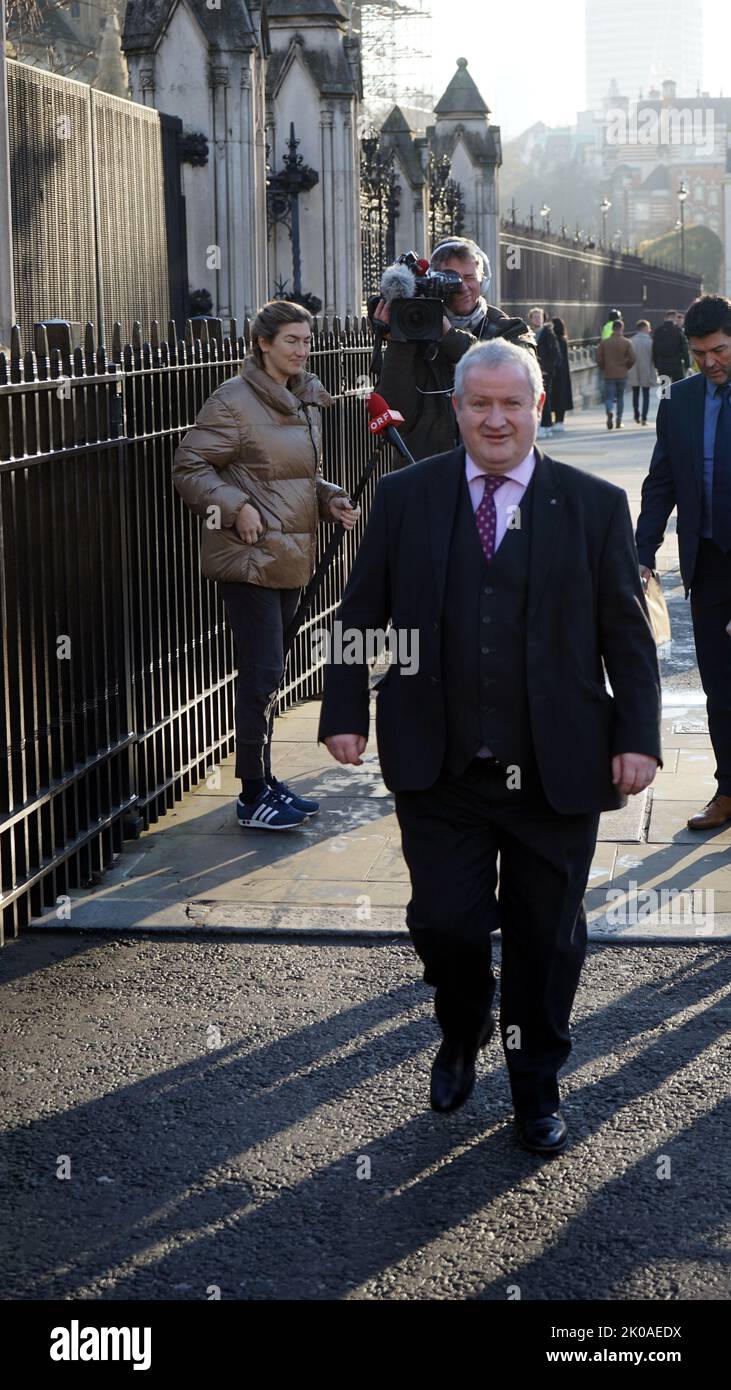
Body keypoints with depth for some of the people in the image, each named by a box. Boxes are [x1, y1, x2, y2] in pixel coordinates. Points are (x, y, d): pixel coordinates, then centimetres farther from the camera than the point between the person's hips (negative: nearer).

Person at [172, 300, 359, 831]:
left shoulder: (306, 399, 13)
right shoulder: (235, 400, -12)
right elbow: (190, 468, -13)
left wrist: (330, 500, 6)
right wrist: (236, 507, -24)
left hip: (290, 557, 8)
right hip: (249, 556, -8)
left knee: (268, 675, 14)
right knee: (263, 673, -8)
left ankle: (265, 782, 23)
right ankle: (252, 795, 0)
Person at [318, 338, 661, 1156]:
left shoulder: (594, 506, 0)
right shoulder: (404, 497, 3)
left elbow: (628, 635, 2)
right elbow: (361, 613, 7)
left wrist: (637, 737, -5)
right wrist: (346, 712, 0)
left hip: (556, 773, 0)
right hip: (439, 770, 0)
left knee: (546, 937, 9)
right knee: (446, 922, 1)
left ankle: (537, 1087, 30)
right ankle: (460, 1041, 34)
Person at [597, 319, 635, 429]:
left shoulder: (604, 342, -3)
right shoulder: (627, 342, -5)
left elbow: (599, 358, -4)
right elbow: (632, 359, -7)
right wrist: (626, 367, 12)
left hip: (608, 375, 0)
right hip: (622, 375, 0)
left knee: (609, 397, 2)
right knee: (620, 398, 13)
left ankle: (609, 412, -29)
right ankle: (619, 421, 13)